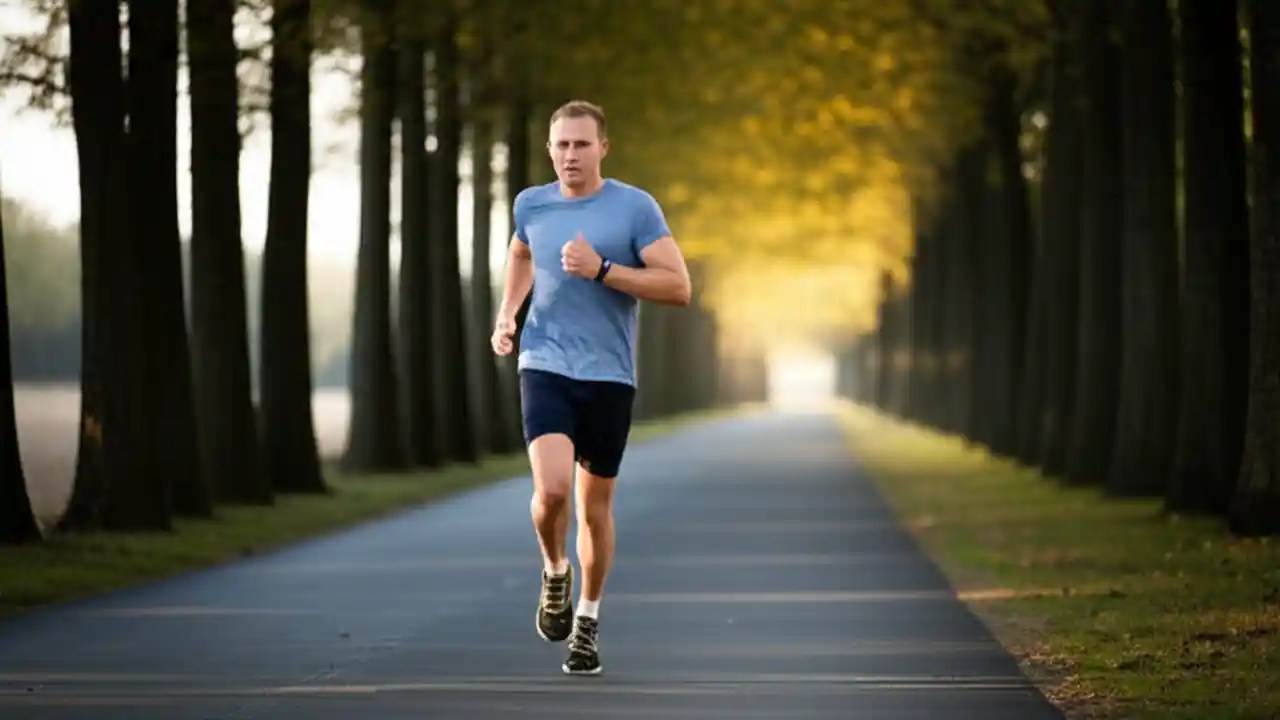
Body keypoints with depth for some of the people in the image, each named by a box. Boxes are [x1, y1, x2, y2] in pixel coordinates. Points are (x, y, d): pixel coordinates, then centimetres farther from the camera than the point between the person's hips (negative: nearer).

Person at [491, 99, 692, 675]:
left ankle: (588, 618, 27)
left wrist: (602, 269, -20)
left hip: (609, 375, -1)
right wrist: (507, 315, 12)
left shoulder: (635, 207, -6)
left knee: (595, 506, 7)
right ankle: (555, 573, 11)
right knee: (551, 488, -20)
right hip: (545, 366, 1)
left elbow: (678, 287, -12)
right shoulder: (530, 205, 5)